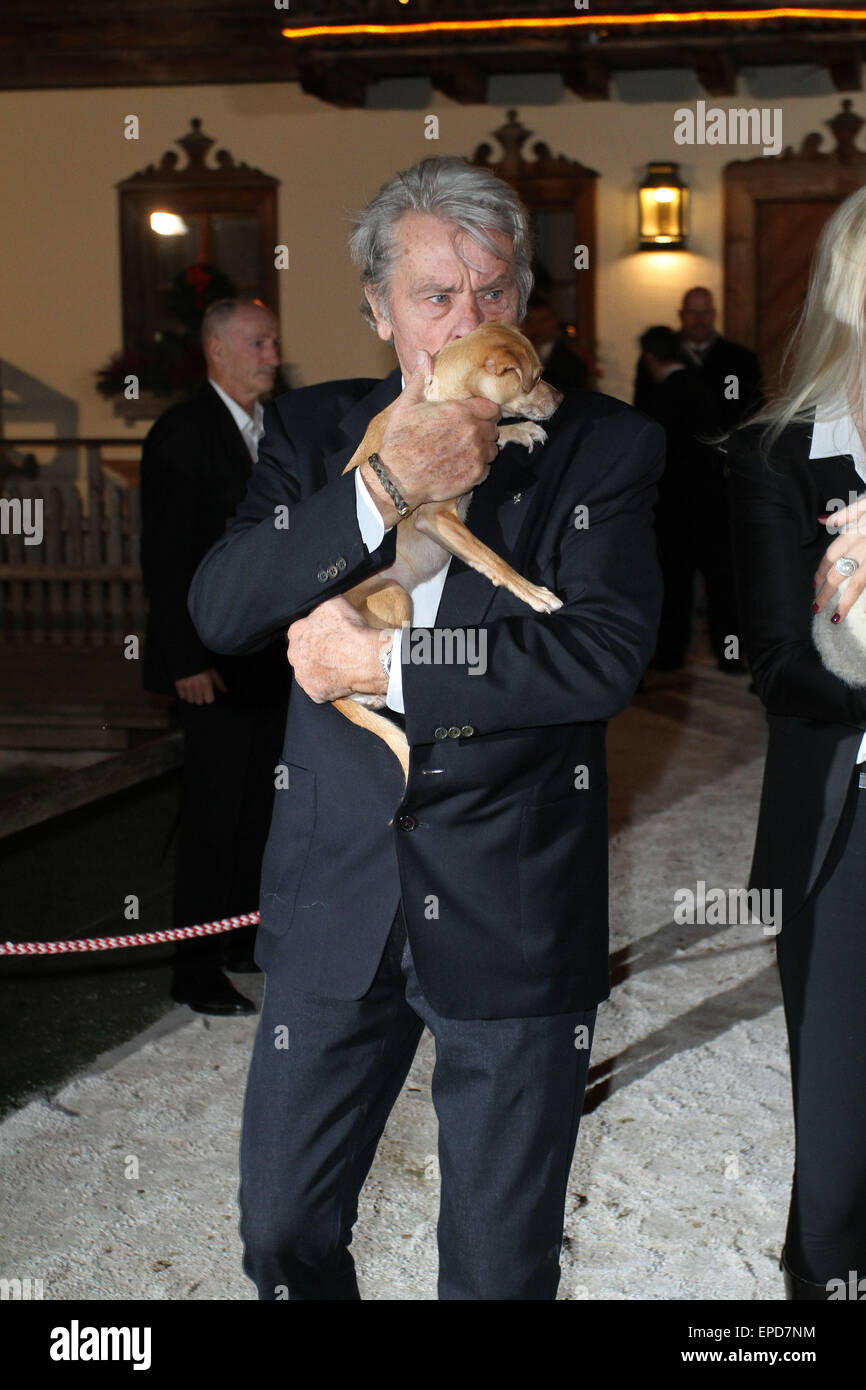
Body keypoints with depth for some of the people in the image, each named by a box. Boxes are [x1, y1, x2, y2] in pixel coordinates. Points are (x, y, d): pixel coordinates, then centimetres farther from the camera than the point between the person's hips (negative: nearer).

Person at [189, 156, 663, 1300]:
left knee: (502, 1267, 11)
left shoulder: (604, 446, -3)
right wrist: (385, 486, -18)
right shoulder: (313, 432, 6)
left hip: (516, 910, -2)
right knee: (282, 1233, 15)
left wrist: (383, 666, -14)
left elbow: (604, 655, -15)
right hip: (336, 897, 3)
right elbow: (218, 610, -7)